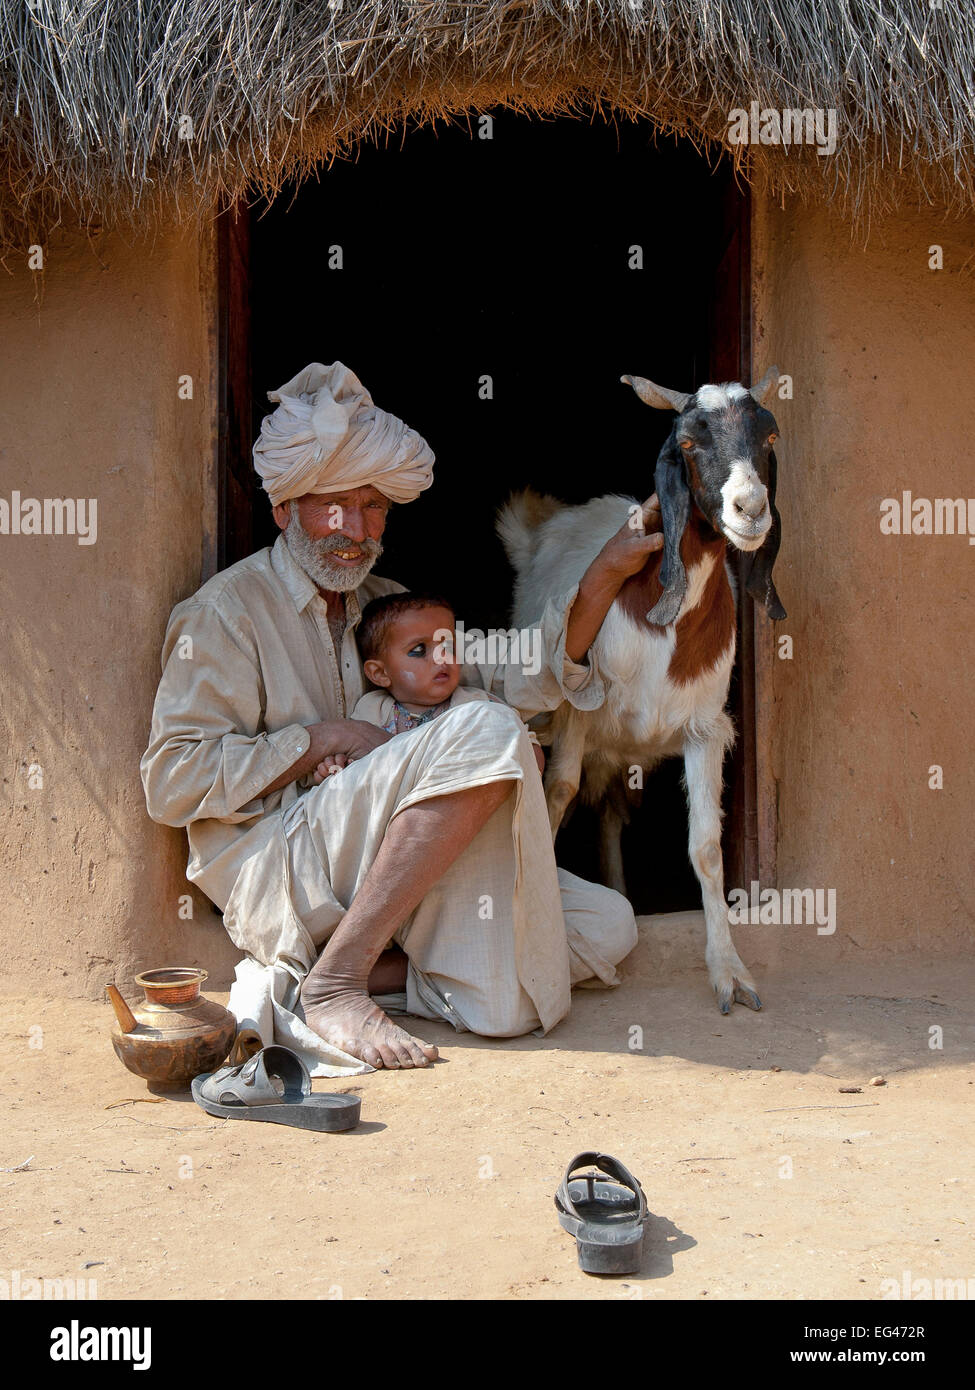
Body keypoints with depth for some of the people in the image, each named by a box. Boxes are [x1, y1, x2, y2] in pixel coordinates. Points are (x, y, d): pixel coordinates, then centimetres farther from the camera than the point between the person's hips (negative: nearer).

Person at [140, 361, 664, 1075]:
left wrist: (606, 572, -2)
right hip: (274, 873, -8)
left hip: (372, 871, 8)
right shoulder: (231, 608, -1)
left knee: (607, 927, -5)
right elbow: (173, 781, -9)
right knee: (486, 734, -26)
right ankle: (336, 981, -26)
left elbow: (523, 678, 11)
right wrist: (324, 738, -12)